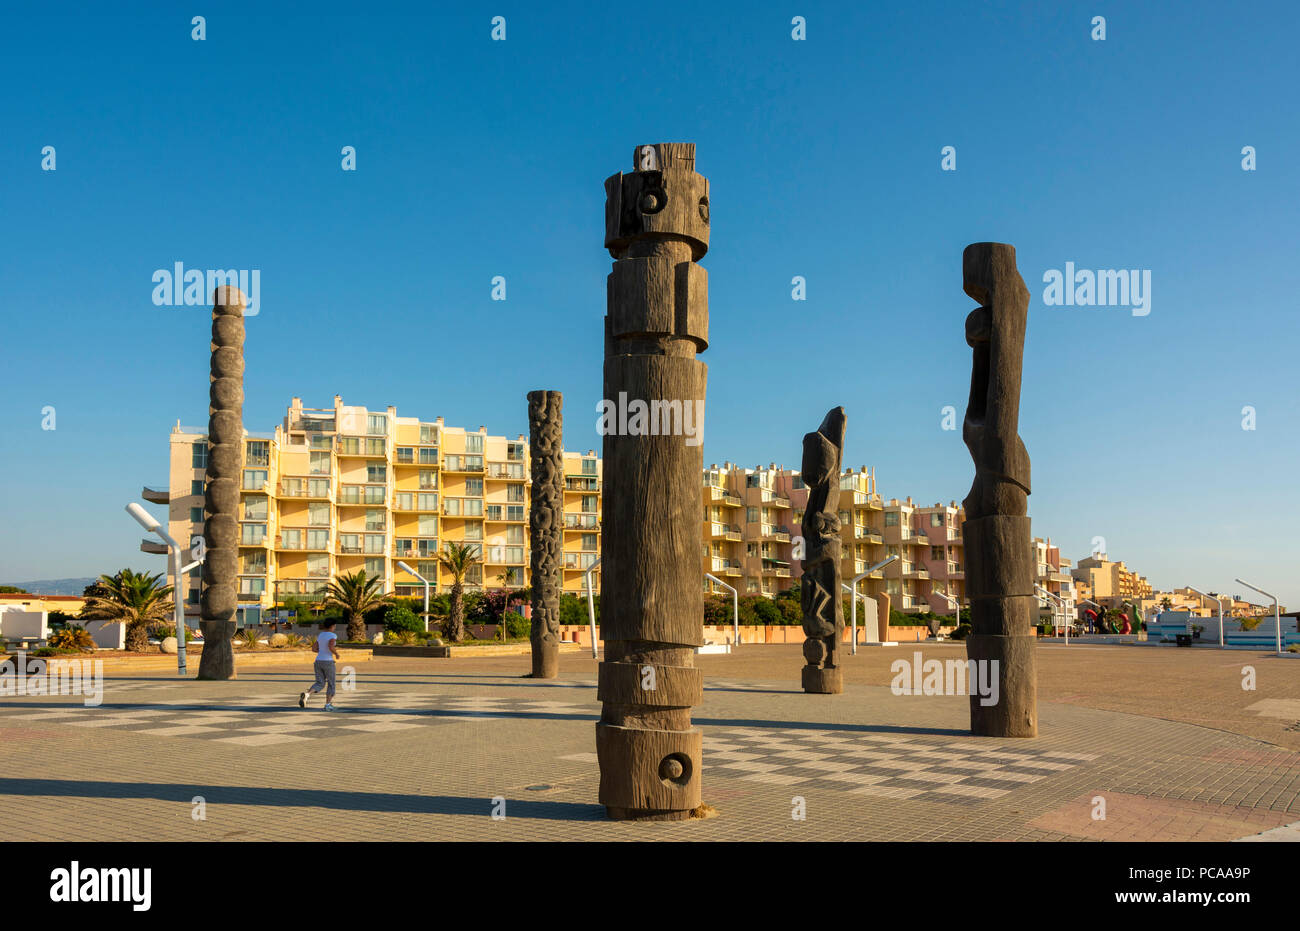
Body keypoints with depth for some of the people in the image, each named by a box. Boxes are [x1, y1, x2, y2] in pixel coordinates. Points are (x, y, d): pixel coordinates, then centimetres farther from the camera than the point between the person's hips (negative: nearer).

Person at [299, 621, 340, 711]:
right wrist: (336, 653, -5)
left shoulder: (320, 635, 12)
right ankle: (328, 704, 5)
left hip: (318, 662, 6)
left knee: (319, 684, 7)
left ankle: (307, 694, -20)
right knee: (331, 684, 10)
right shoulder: (333, 635, -9)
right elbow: (331, 647, -24)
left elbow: (315, 649, 15)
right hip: (328, 662, -6)